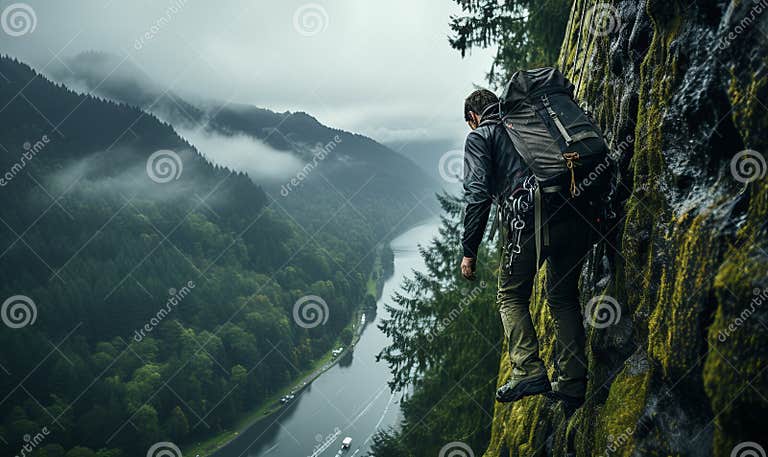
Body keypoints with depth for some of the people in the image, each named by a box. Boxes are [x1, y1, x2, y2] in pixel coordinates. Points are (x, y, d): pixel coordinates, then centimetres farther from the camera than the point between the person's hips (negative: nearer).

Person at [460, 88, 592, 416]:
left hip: (528, 219, -5)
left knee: (512, 295, 11)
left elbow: (478, 193, -2)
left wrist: (469, 250, -1)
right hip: (574, 217, 5)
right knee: (564, 298, 17)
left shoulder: (479, 137, 13)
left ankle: (529, 371, -4)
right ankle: (572, 384, 13)